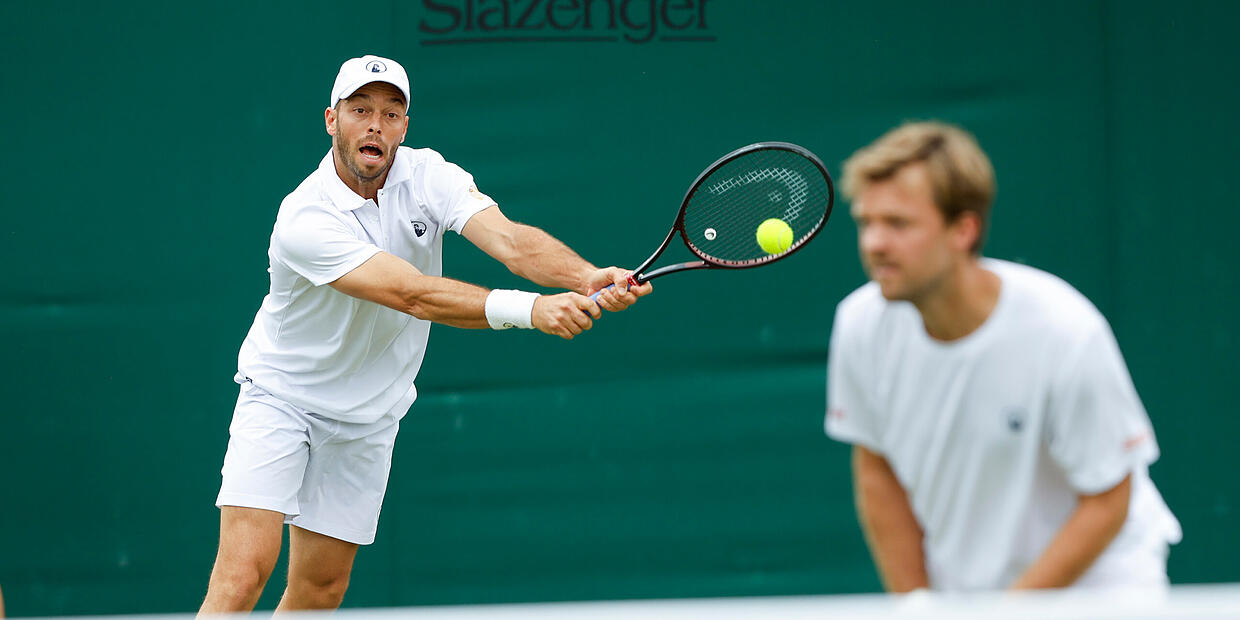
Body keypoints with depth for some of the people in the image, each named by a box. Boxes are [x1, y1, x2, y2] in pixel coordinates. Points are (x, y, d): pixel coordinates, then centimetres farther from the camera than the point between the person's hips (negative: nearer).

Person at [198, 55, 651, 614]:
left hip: (367, 416, 5)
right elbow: (413, 295, -35)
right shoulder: (305, 217, -26)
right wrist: (528, 308, -46)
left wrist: (588, 278, -46)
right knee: (243, 575, -18)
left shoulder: (426, 176, -10)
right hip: (281, 396, -5)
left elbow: (510, 240, -25)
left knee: (320, 590, 6)